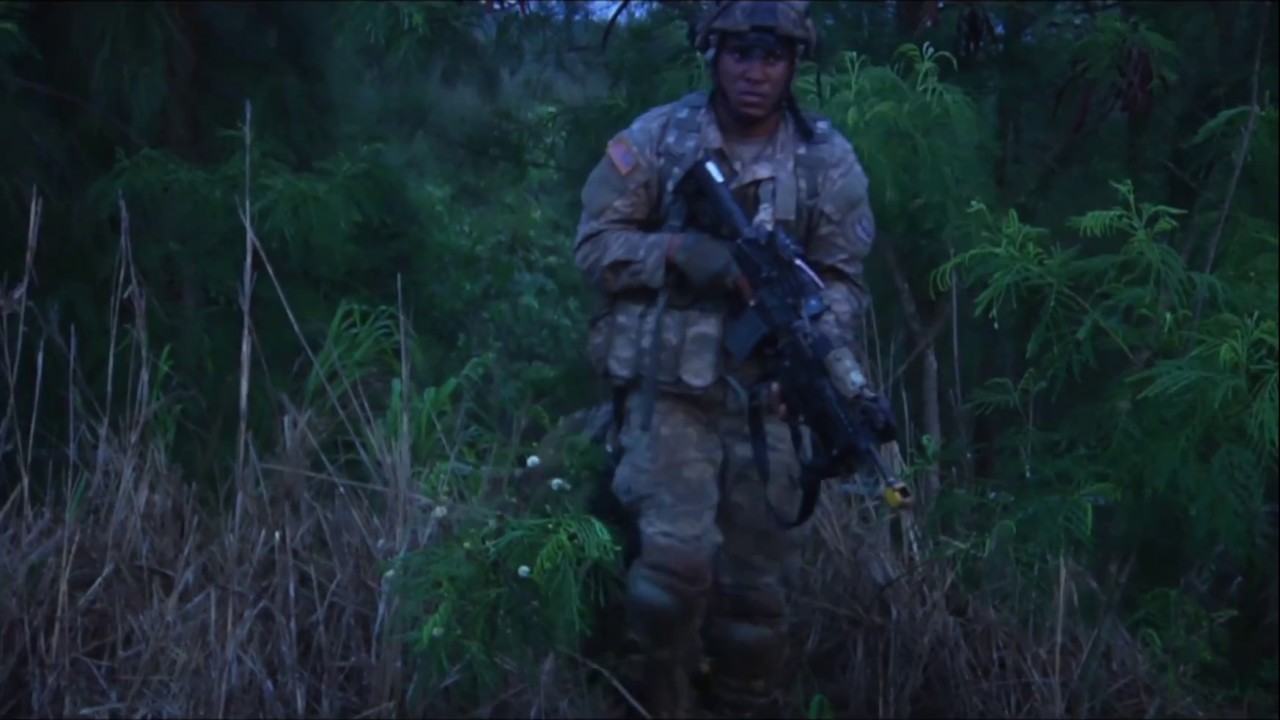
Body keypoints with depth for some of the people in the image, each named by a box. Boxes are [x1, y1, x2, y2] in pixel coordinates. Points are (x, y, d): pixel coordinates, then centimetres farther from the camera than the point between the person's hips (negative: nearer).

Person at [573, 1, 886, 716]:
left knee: (756, 581, 9)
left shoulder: (829, 160, 2)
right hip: (671, 385, -2)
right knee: (677, 557, -15)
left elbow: (843, 278, 2)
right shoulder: (656, 139, -3)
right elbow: (595, 244, -1)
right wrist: (679, 249, -18)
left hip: (766, 392, 2)